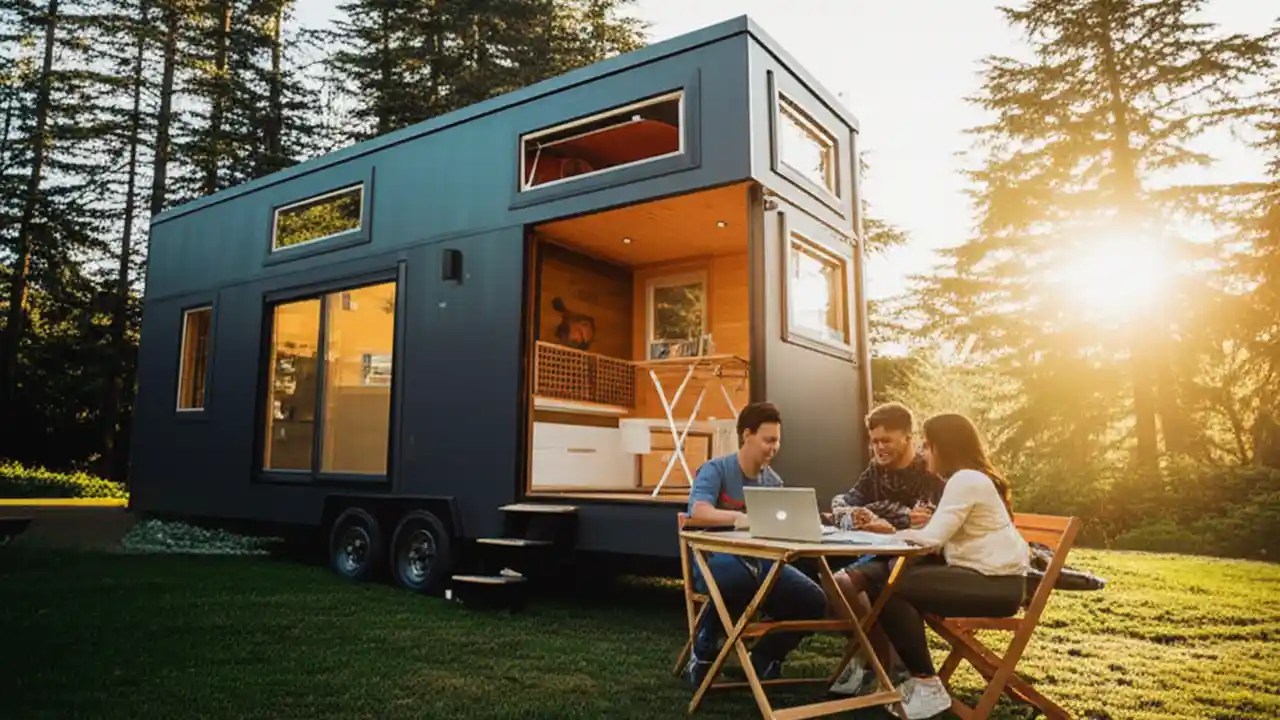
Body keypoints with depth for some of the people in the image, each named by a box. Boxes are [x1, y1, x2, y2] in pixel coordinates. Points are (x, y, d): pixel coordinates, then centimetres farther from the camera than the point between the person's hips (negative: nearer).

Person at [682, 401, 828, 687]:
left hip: (760, 560, 6)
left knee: (814, 601, -14)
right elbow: (697, 512, -25)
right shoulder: (715, 469, -8)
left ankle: (763, 660, 11)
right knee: (739, 577, -41)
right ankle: (703, 652, -12)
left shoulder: (774, 481, 11)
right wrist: (738, 517, -42)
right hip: (716, 559, -6)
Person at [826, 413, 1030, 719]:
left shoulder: (967, 480, -18)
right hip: (980, 572, 10)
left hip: (997, 583, -10)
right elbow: (941, 535, 9)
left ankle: (928, 687, -8)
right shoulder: (966, 478, 15)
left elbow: (933, 537, -24)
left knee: (891, 590, -21)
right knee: (875, 576, 3)